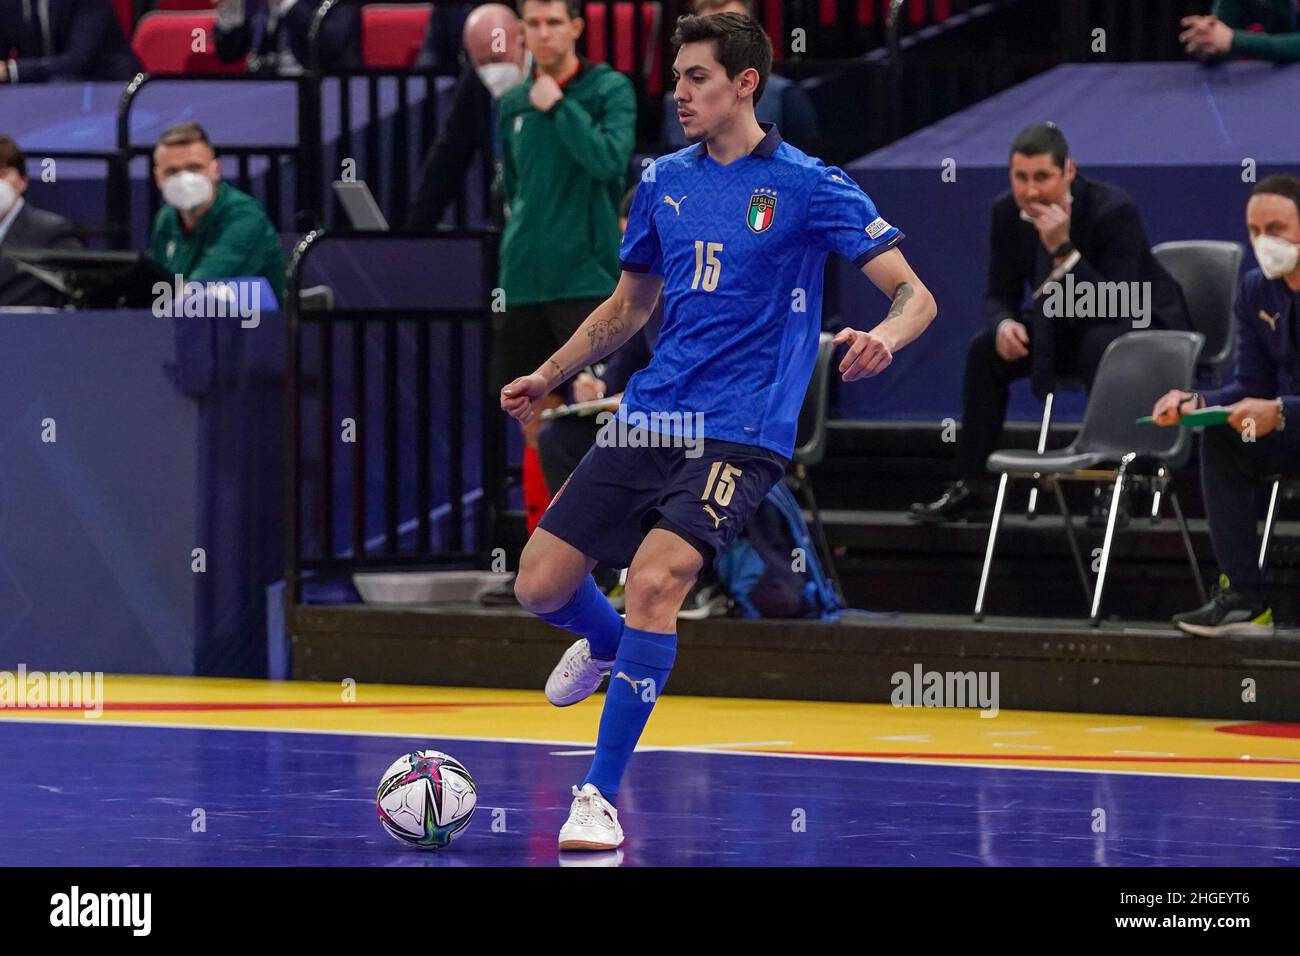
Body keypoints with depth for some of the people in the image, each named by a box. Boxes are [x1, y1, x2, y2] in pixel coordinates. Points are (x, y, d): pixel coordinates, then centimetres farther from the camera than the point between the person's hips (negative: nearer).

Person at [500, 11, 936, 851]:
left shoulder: (809, 187, -5)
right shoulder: (665, 182, 11)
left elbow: (914, 295, -8)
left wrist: (884, 336, -30)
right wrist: (549, 375, 22)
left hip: (739, 430, -6)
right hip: (649, 418, 6)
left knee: (656, 577, -26)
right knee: (541, 585, 1)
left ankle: (602, 796, -14)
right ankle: (609, 648, 40)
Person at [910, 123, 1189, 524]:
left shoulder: (1114, 210, -29)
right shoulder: (1007, 212, -10)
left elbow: (1115, 307, -34)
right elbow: (1001, 294, 1)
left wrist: (1064, 250, -42)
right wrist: (1004, 324, -23)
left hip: (1146, 324, -6)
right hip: (1072, 327, 6)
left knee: (1101, 345, -38)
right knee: (986, 350, -11)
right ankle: (972, 486, -4)